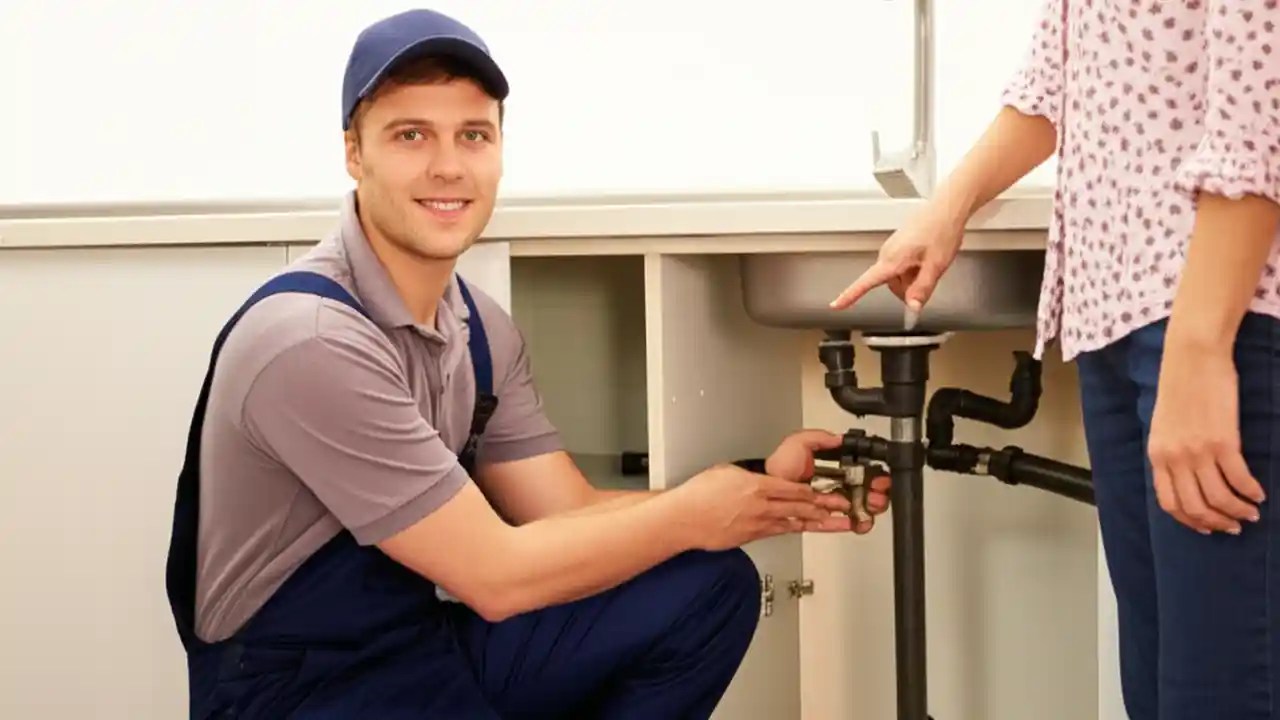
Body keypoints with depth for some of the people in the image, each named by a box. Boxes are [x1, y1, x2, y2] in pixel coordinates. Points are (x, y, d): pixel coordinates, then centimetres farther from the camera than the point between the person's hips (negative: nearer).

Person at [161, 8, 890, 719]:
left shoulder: (482, 327, 4)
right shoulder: (308, 340, -24)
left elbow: (572, 510, 5)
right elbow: (495, 574, -21)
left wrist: (762, 495, -6)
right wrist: (691, 515, -10)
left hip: (435, 647, 9)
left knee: (709, 587, -1)